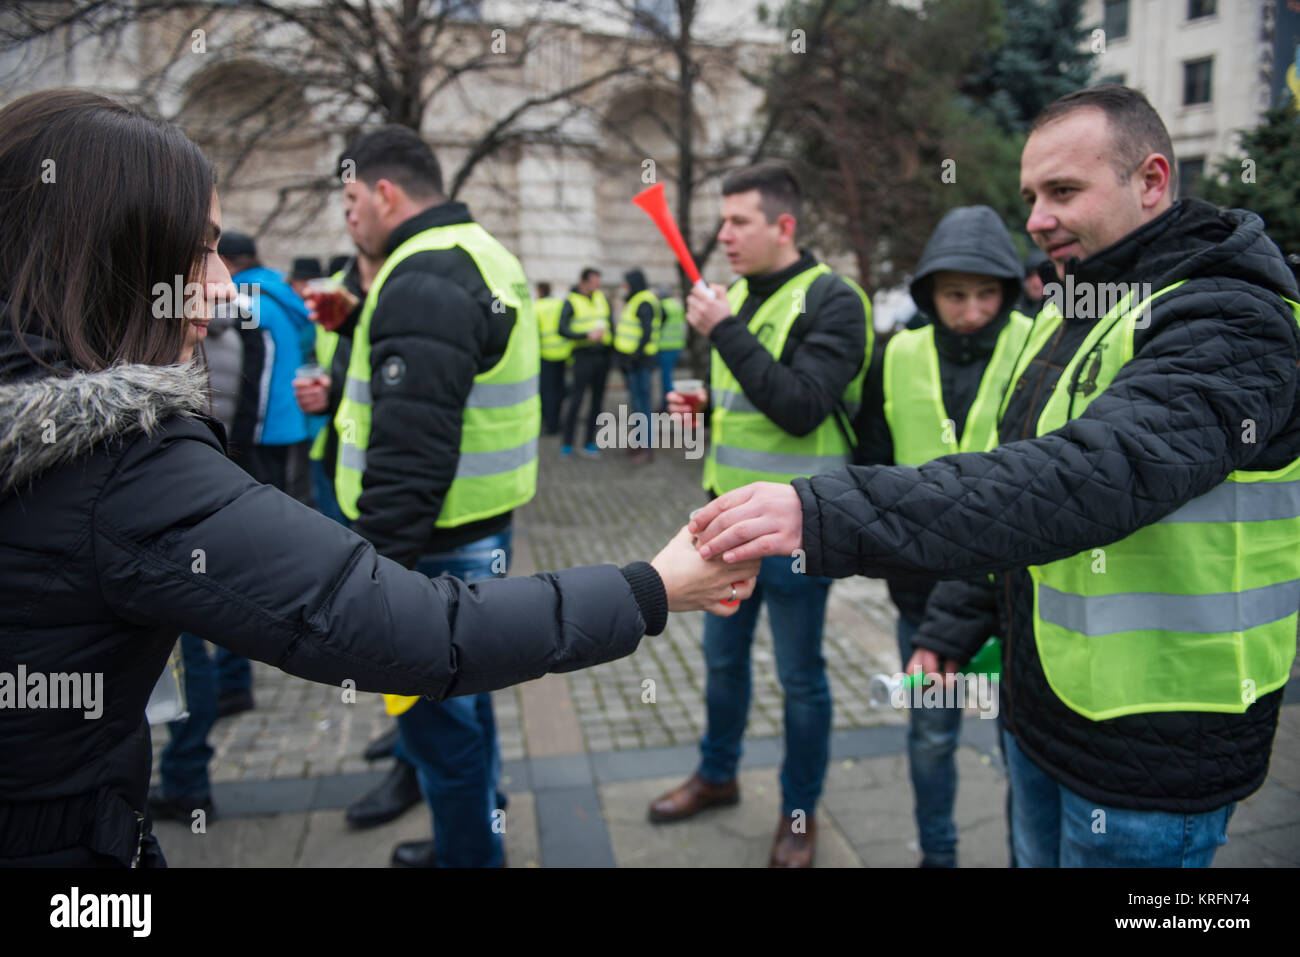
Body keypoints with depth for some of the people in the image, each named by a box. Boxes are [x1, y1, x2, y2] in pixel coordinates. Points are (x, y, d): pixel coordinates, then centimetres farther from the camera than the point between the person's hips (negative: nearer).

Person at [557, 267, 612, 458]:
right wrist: (588, 335, -22)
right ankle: (566, 444, 3)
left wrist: (612, 345, 11)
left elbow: (610, 323, 19)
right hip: (583, 355, -6)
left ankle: (589, 443, 14)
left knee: (597, 400, 7)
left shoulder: (602, 298, 11)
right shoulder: (571, 302, -6)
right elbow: (562, 329, -14)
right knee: (577, 400, -6)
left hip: (602, 354, 6)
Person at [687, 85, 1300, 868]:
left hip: (1152, 743, -7)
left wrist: (825, 516, -45)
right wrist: (956, 620, 9)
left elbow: (1090, 479, -37)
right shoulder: (1070, 311, 8)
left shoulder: (1230, 325, -21)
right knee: (1039, 852, 22)